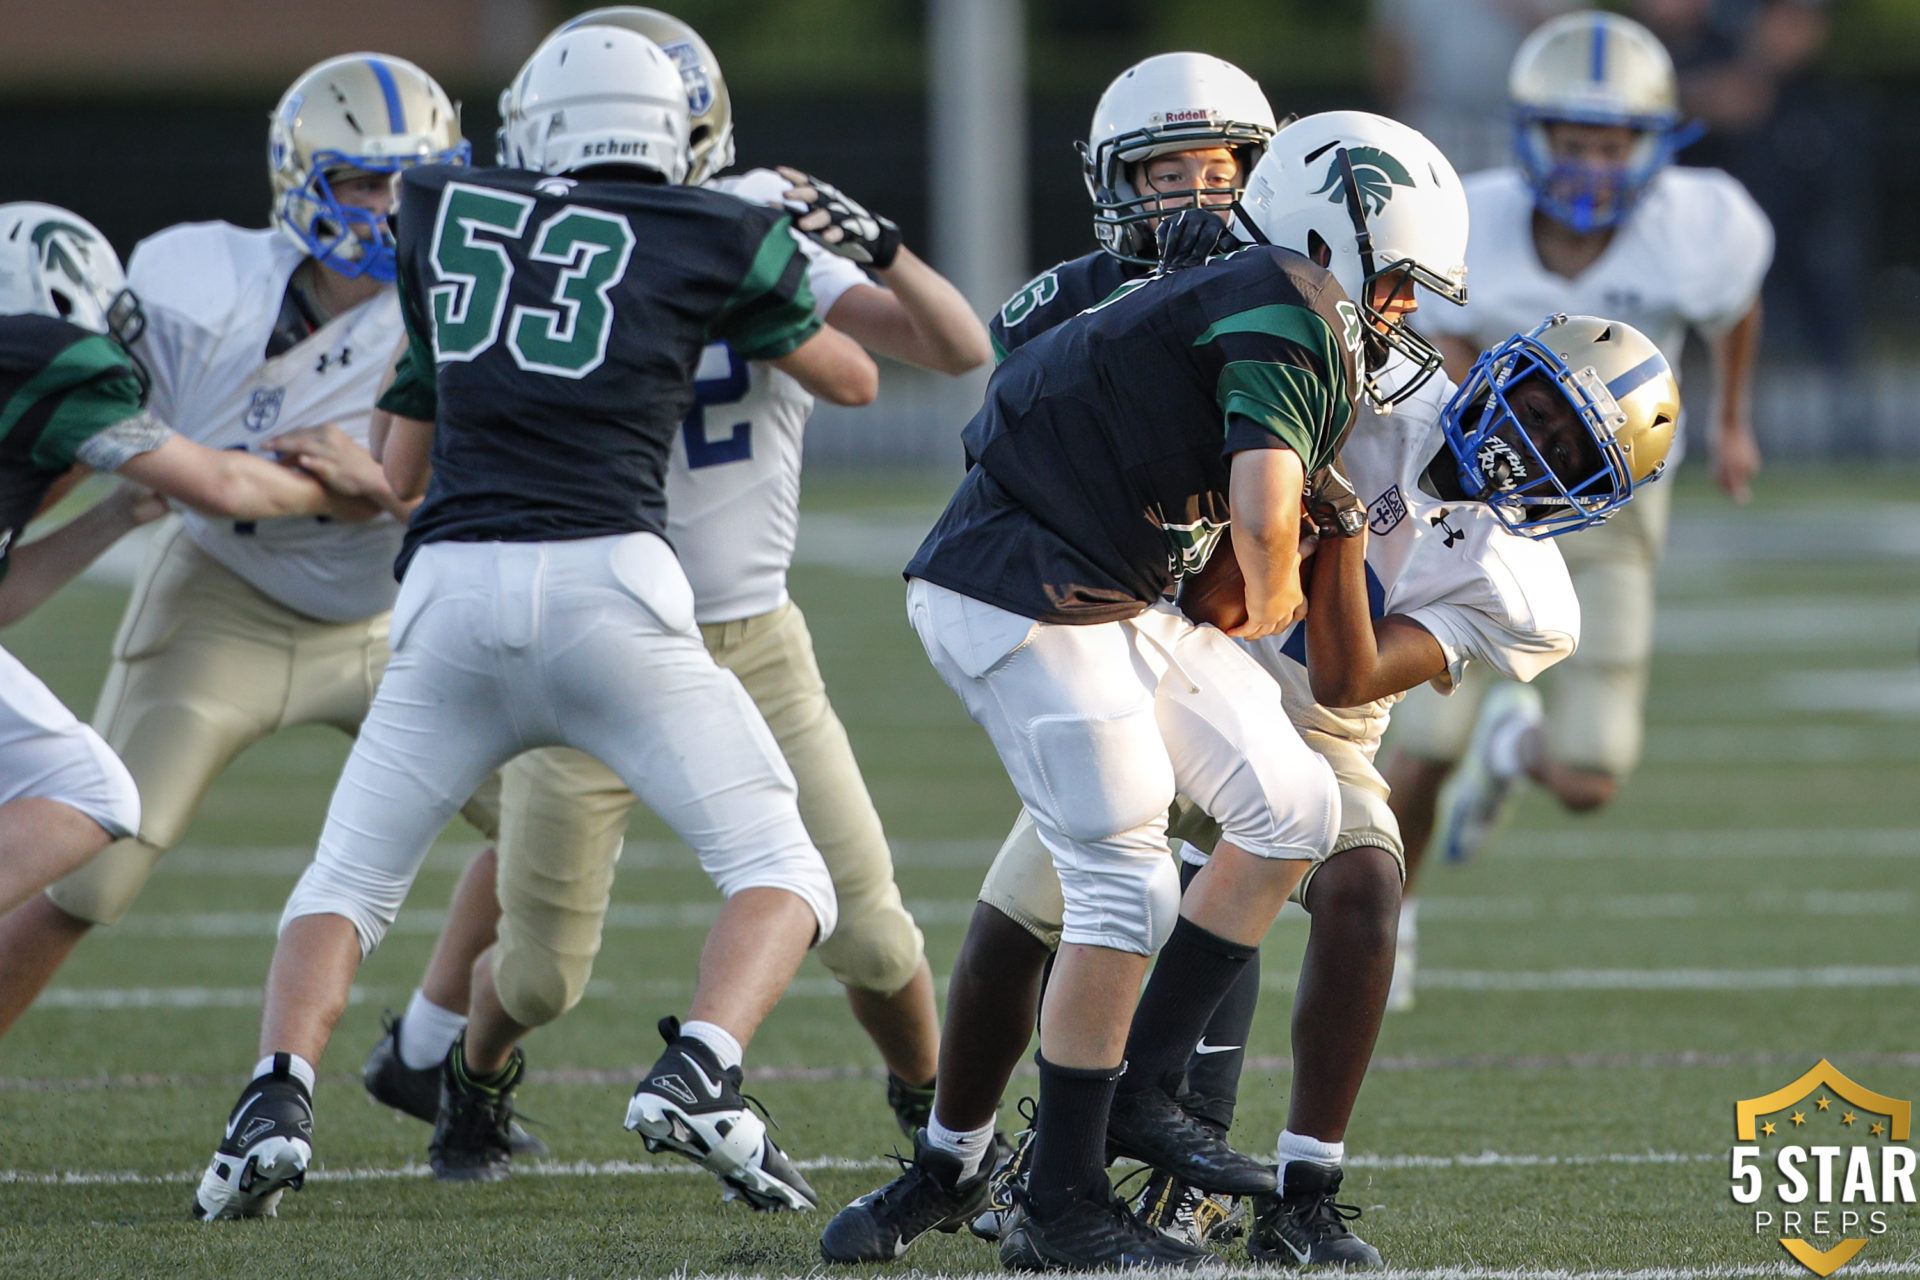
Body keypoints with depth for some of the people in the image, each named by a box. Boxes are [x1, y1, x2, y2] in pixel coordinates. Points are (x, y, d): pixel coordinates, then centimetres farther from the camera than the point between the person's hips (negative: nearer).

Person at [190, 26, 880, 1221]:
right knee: (780, 875, 8)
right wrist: (783, 266, 46)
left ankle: (277, 1100, -9)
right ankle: (699, 1071, -19)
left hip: (453, 586, 2)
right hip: (607, 582, -2)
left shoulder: (442, 214, 18)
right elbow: (853, 379, 30)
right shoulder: (719, 240, 11)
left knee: (346, 886, 16)